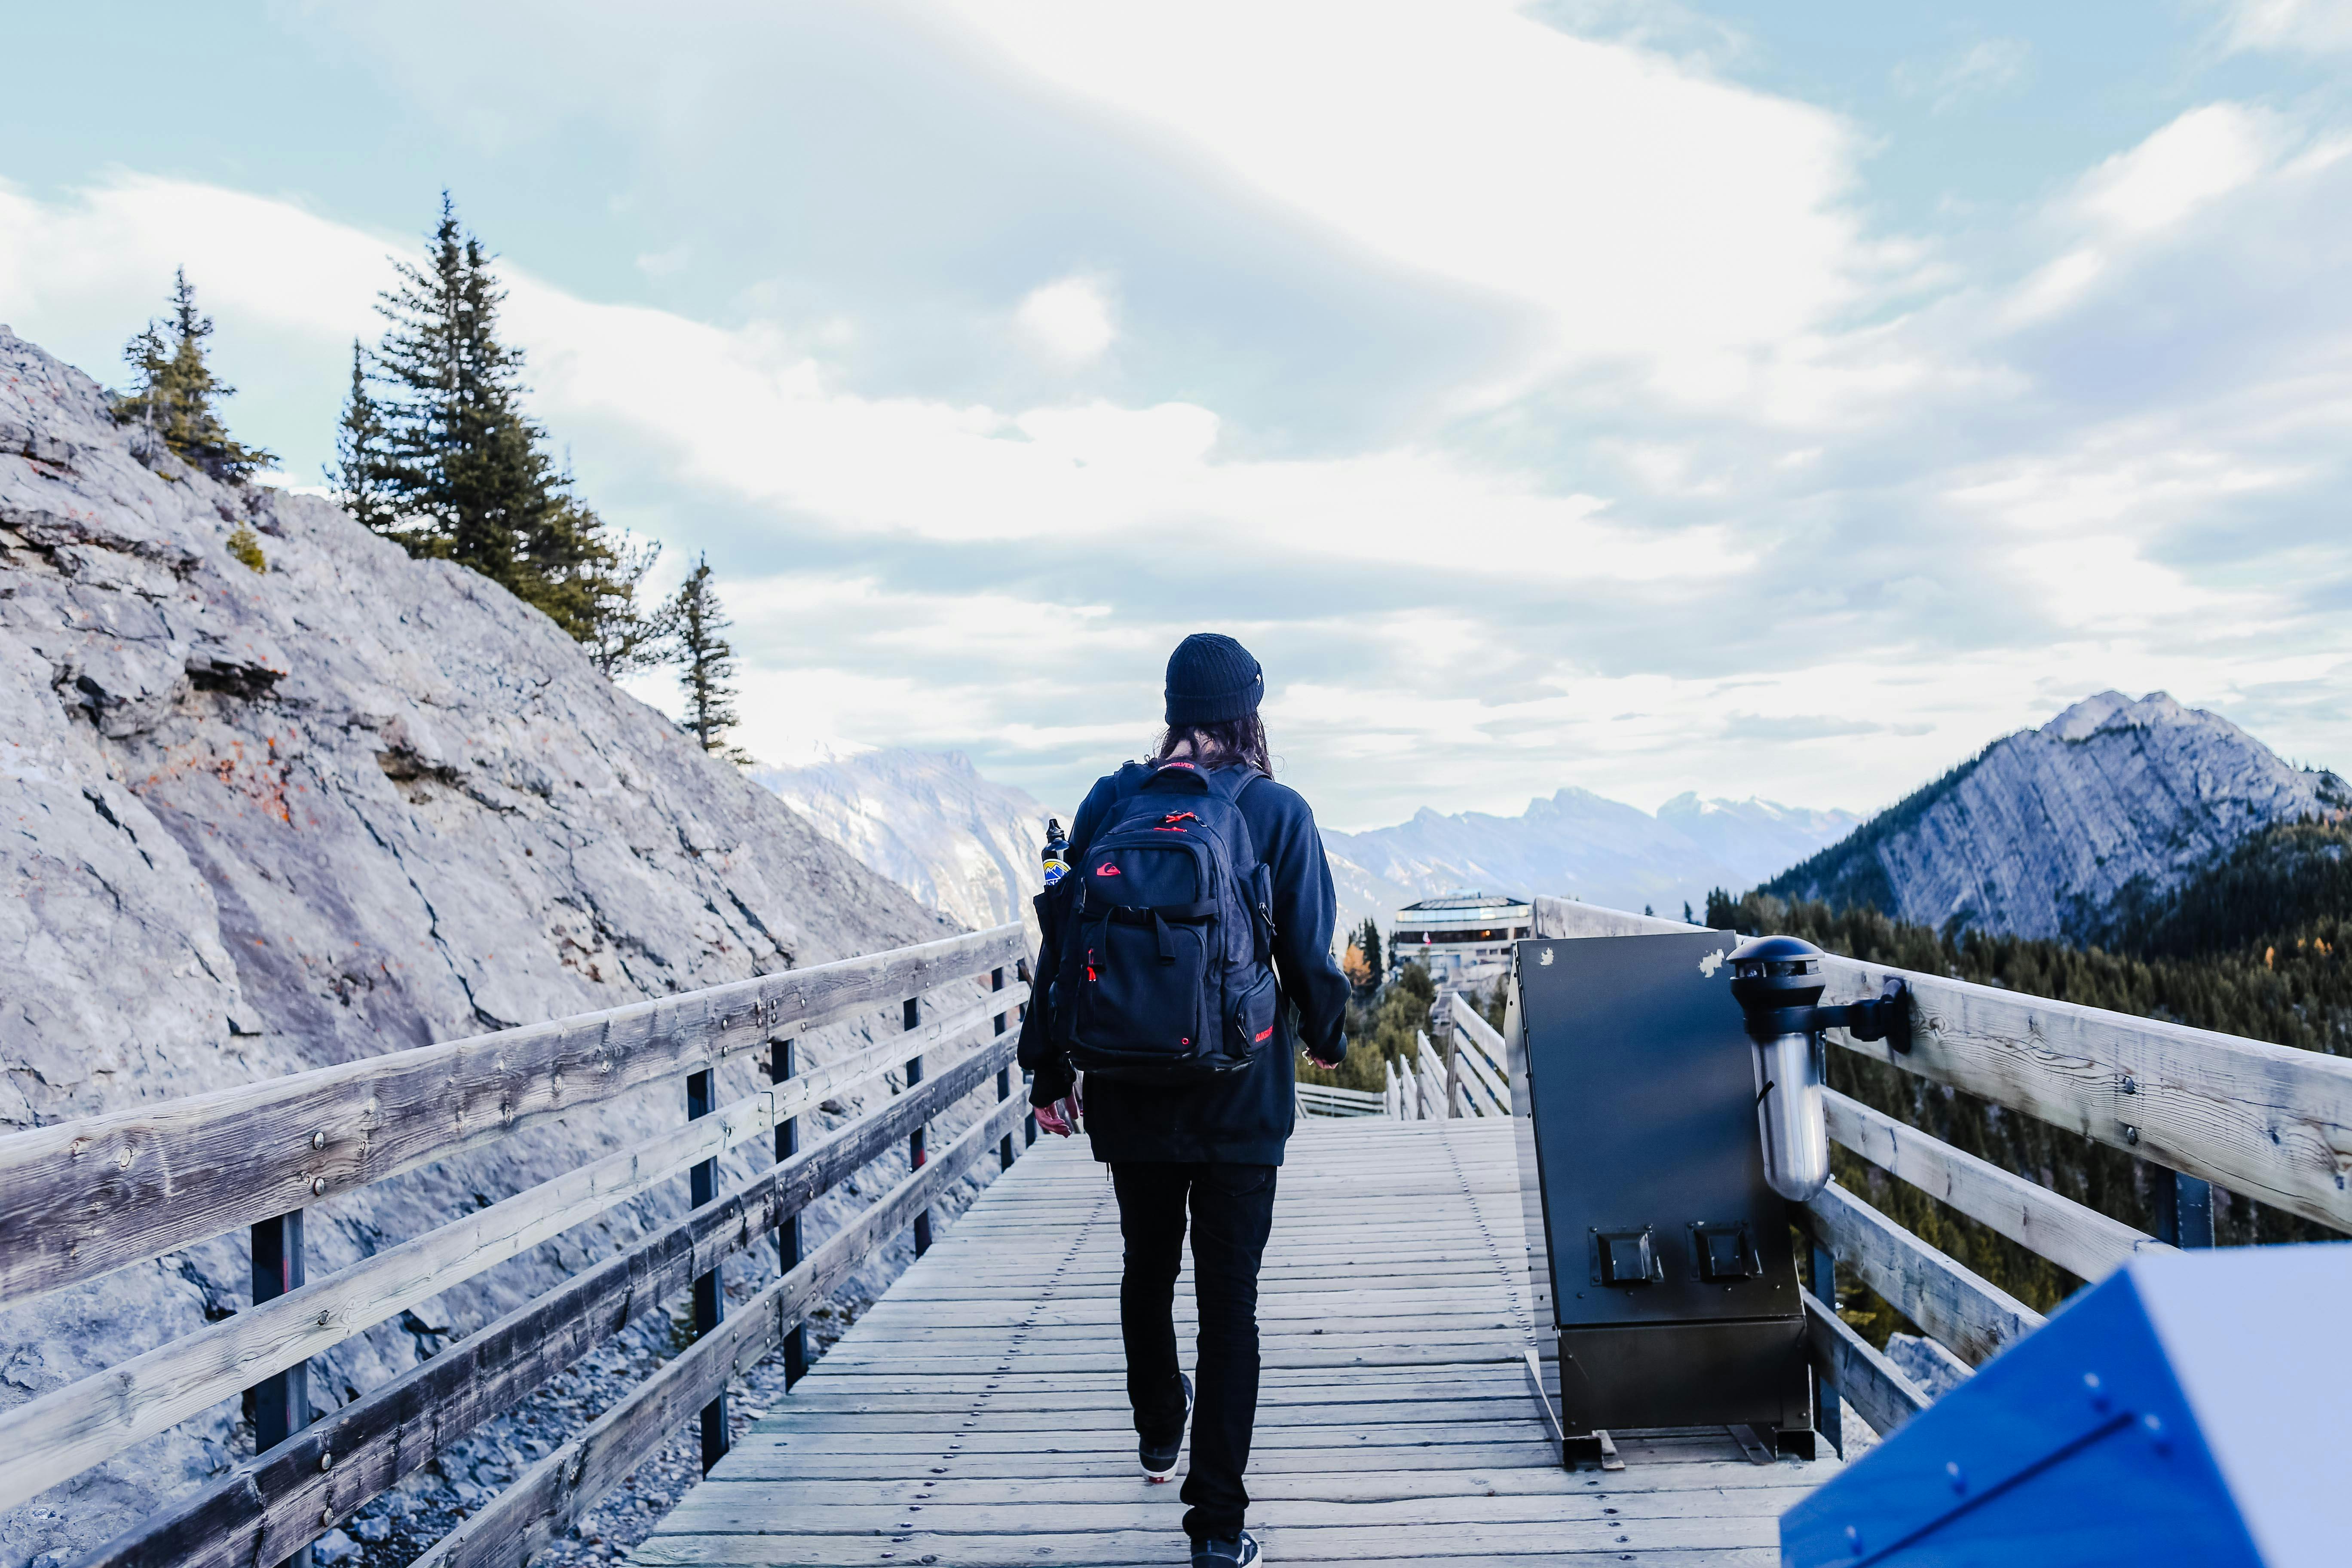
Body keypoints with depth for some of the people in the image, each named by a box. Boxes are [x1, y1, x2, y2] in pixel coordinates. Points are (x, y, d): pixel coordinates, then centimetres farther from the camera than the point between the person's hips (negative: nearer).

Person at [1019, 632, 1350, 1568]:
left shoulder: (1110, 804, -2)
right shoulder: (1278, 814, -7)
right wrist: (1325, 1037, 16)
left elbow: (1064, 940, -1)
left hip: (1131, 1094, 3)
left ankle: (1159, 1436, 46)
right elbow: (1310, 952, -4)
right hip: (1241, 1097, -2)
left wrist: (1048, 1068, 8)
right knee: (1229, 1297, 5)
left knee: (1147, 1271, 22)